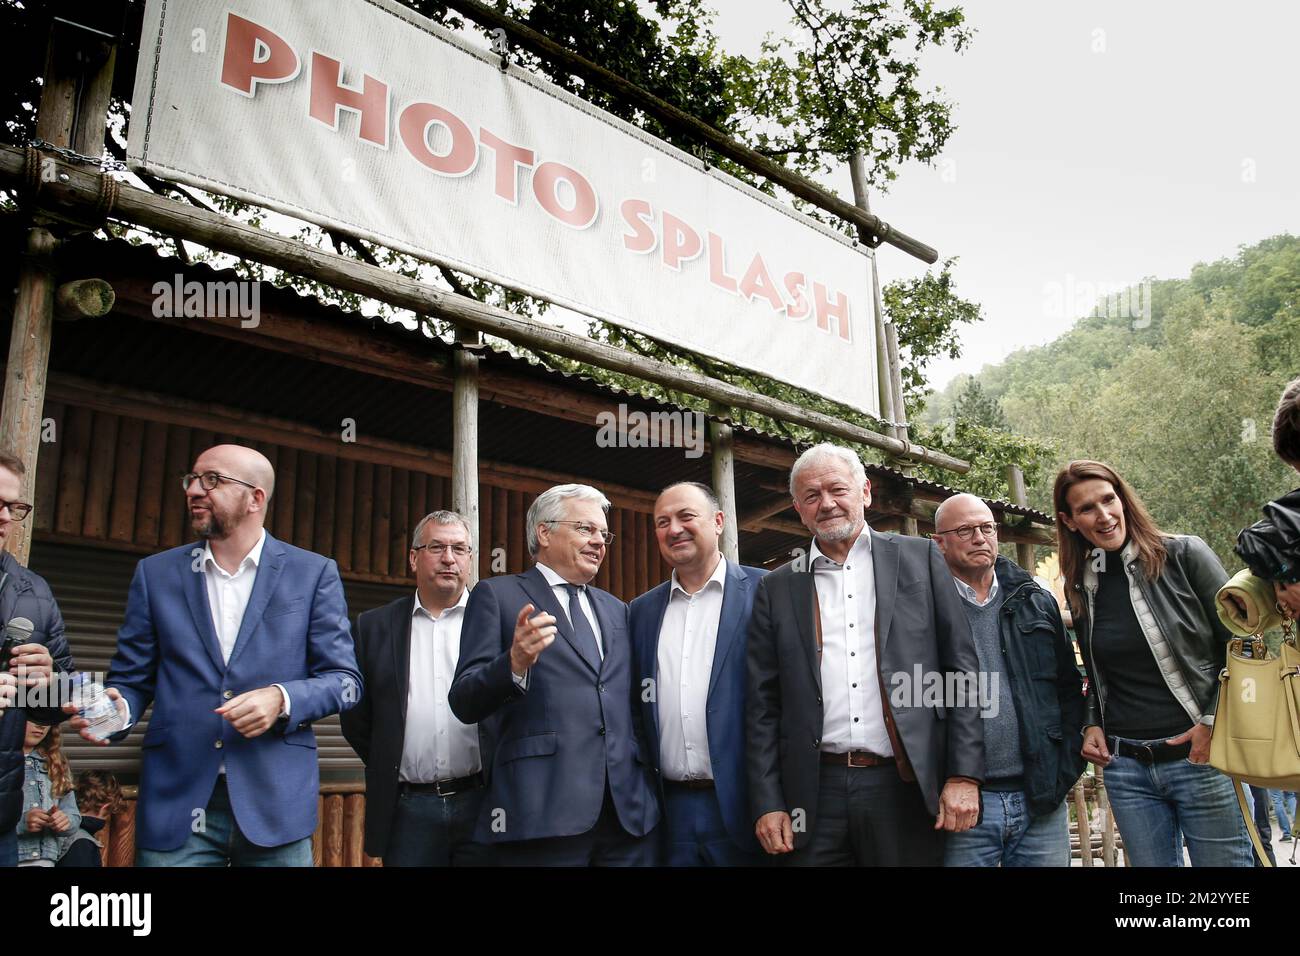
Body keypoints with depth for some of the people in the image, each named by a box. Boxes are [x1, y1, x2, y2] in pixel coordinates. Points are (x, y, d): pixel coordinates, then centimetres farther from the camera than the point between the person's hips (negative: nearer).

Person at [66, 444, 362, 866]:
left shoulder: (313, 573, 1)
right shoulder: (156, 573, 8)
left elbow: (344, 680, 0)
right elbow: (131, 680, 11)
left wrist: (282, 699, -17)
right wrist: (117, 708, -11)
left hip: (275, 802, -1)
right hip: (175, 803, 2)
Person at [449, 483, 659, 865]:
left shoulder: (616, 609, 20)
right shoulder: (496, 595, 4)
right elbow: (464, 703, -5)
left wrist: (647, 783, 10)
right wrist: (514, 663, -23)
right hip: (542, 808, -5)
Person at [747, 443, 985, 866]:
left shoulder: (920, 558, 5)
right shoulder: (776, 588, 7)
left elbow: (961, 669, 2)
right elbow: (762, 704, 7)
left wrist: (965, 775, -5)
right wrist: (767, 803, 1)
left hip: (907, 786, -1)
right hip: (816, 794, 1)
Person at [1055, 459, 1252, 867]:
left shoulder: (1183, 555, -5)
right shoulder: (1081, 586, 7)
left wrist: (1214, 725, -9)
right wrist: (1092, 724, 5)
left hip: (1200, 759, -4)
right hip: (1126, 769, 4)